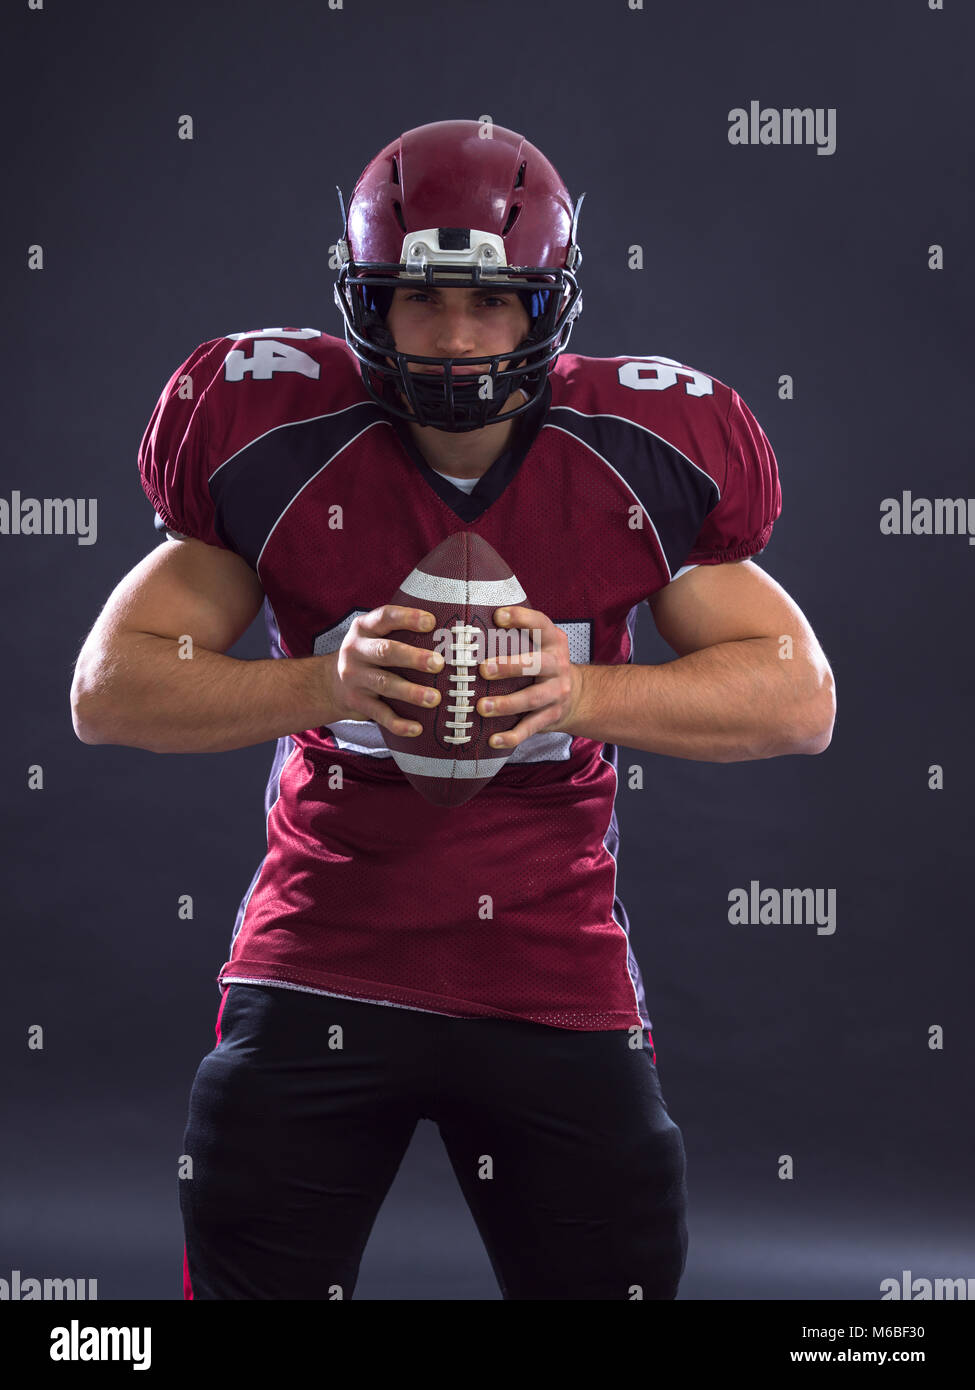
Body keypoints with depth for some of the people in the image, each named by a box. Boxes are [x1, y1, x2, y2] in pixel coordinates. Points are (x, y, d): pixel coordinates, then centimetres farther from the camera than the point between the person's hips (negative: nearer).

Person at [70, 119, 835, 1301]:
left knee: (613, 1272, 8)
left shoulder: (640, 457, -5)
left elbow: (799, 696, -1)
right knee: (252, 1278, 6)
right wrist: (321, 685, -22)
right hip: (321, 969, 0)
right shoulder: (276, 445, -8)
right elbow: (108, 690, -5)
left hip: (556, 977, 1)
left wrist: (589, 692, -18)